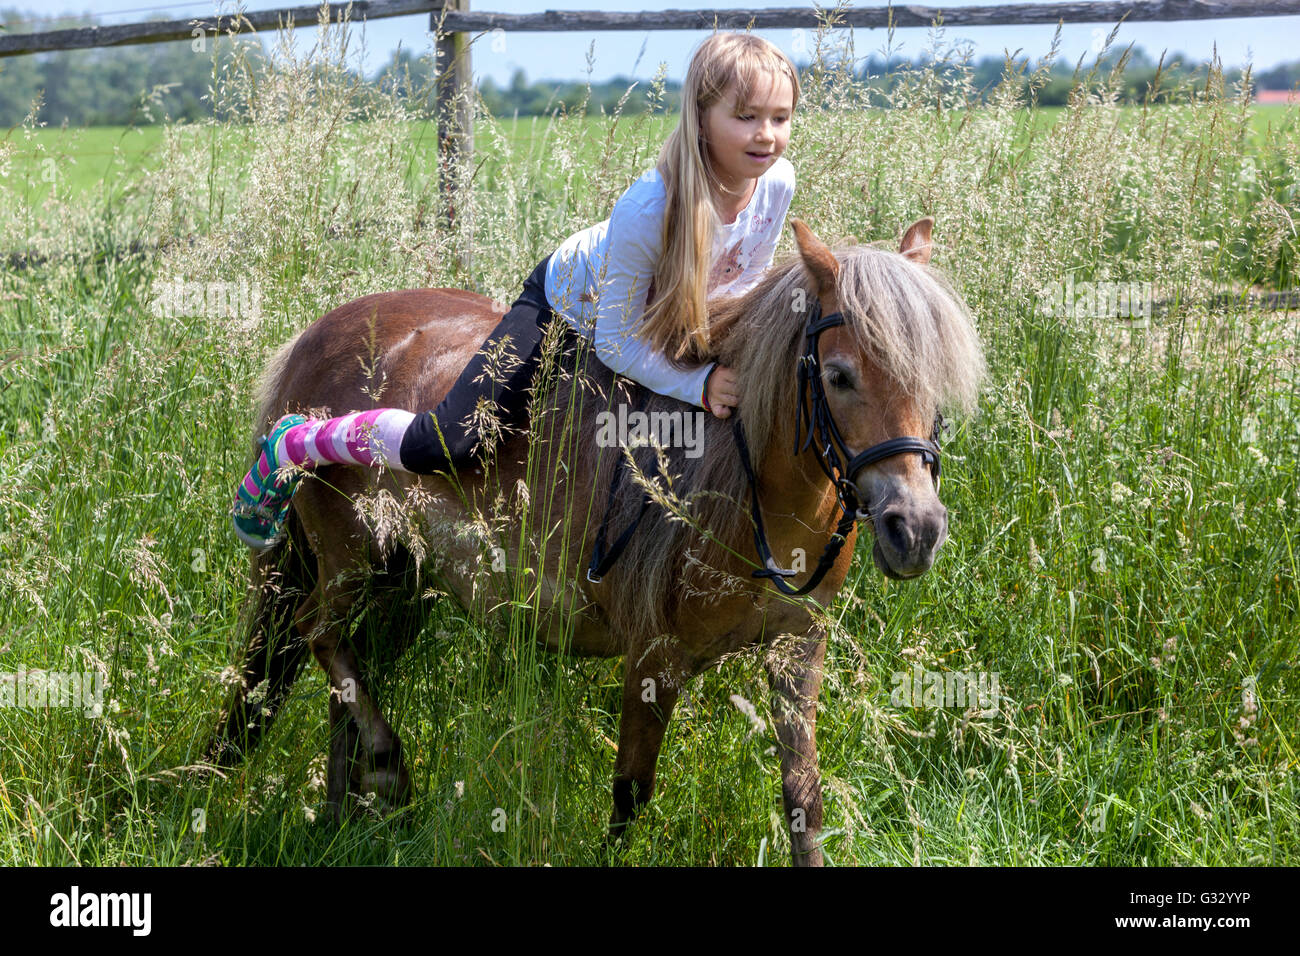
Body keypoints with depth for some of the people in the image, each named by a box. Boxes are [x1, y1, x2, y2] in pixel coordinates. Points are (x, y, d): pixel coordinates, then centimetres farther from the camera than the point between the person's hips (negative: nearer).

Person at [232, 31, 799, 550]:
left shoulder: (776, 184, -24)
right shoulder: (649, 207, -40)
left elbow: (741, 285, -2)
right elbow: (616, 342, -30)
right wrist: (698, 385, -36)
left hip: (667, 321, 6)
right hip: (570, 309, -6)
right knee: (443, 445, -18)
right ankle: (292, 446, 7)